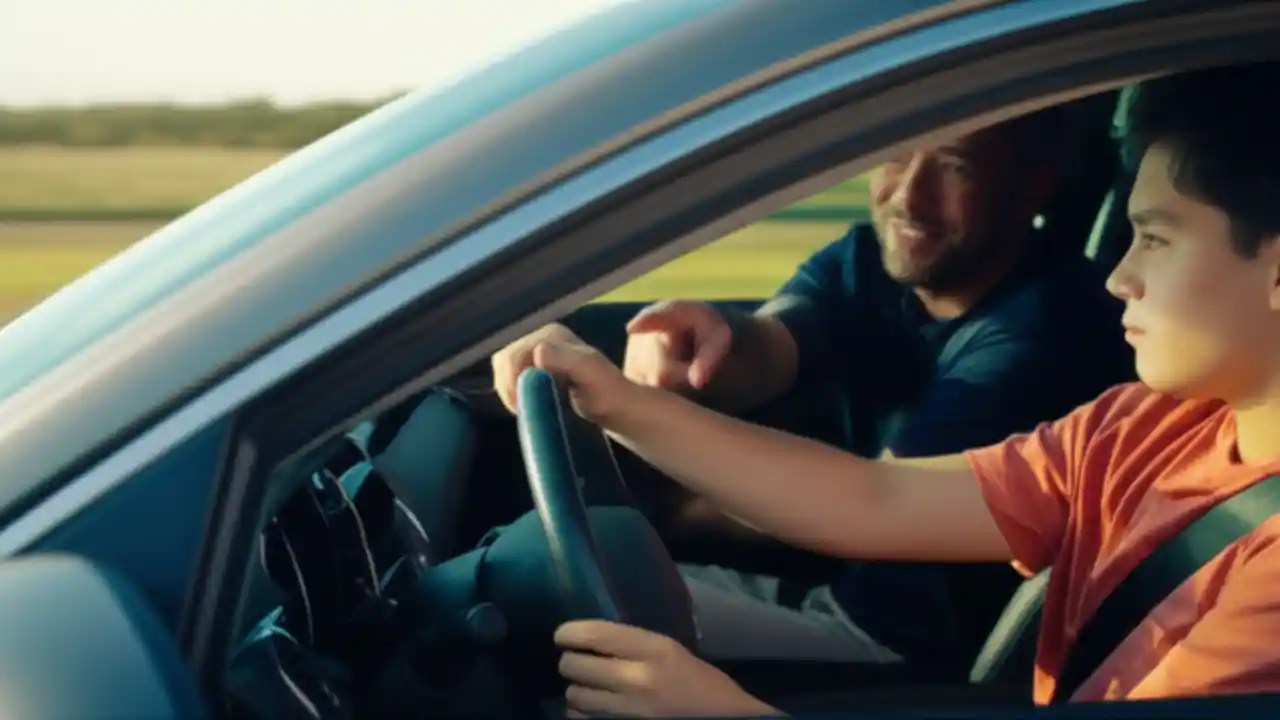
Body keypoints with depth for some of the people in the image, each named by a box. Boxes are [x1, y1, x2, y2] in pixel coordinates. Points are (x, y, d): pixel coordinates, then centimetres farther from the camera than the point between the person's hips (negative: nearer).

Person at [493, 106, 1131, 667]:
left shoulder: (1042, 330, -21)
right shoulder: (871, 260, 2)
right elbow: (761, 356, -18)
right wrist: (706, 344, -41)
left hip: (916, 649, -7)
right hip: (838, 591, 7)